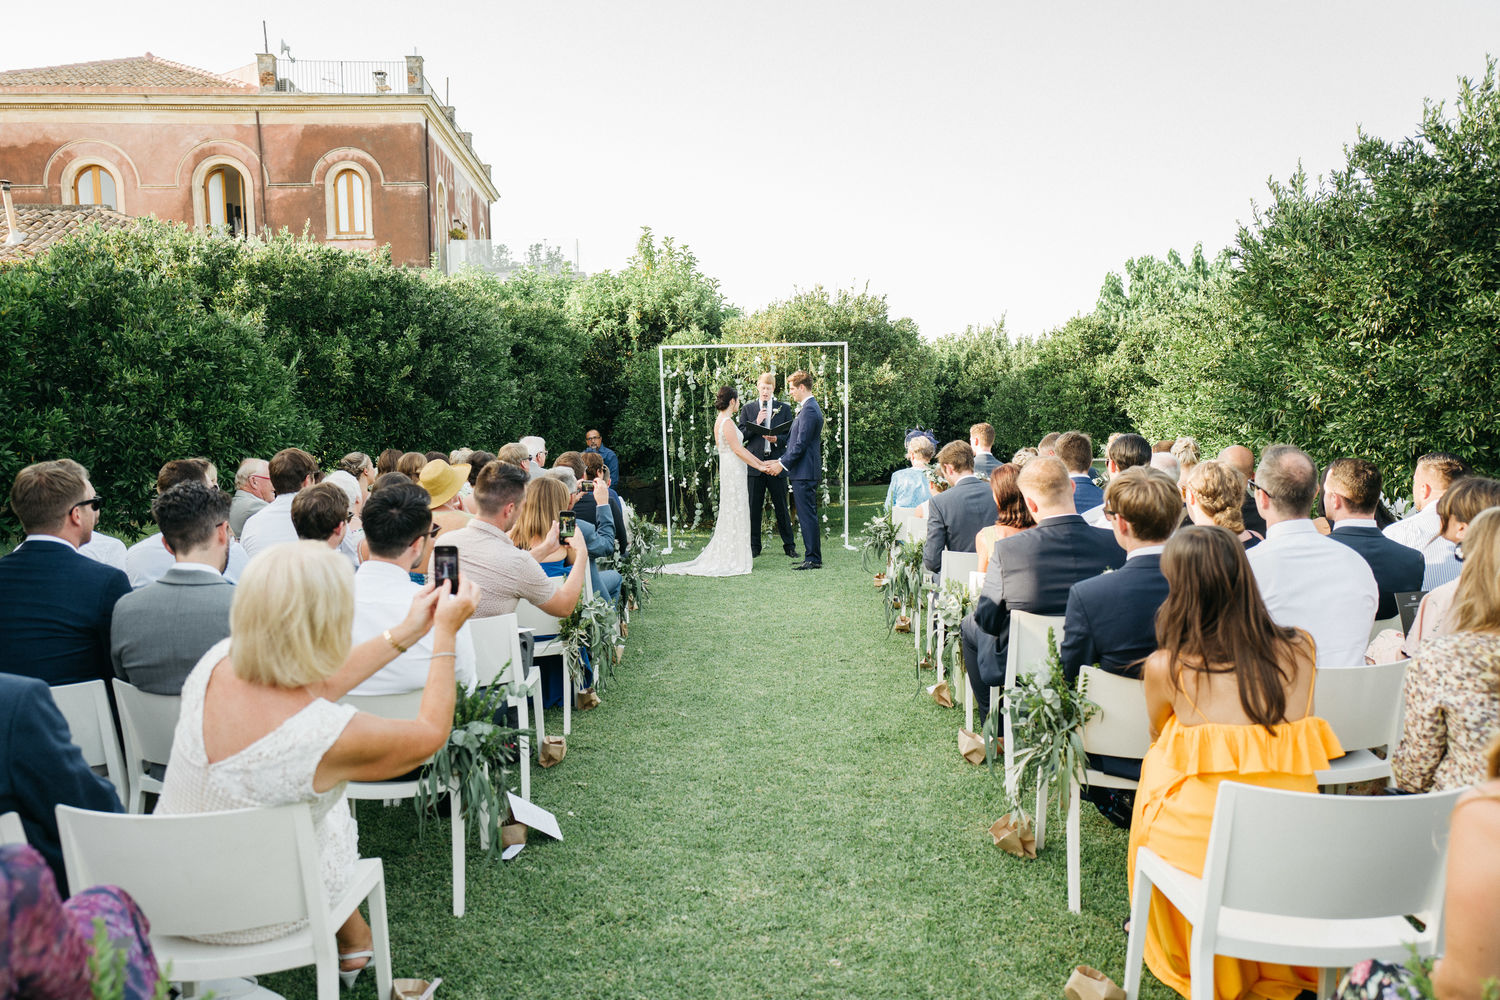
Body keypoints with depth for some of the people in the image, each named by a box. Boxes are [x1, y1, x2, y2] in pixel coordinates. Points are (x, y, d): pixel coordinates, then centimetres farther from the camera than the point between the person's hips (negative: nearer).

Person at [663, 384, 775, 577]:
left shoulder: (721, 420, 15)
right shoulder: (727, 422, -15)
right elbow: (738, 449, -17)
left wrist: (760, 462, 17)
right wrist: (759, 466, -10)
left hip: (730, 470, 10)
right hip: (734, 471, -10)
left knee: (730, 514, 13)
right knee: (735, 513, -5)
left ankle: (724, 558, 17)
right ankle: (733, 561, 0)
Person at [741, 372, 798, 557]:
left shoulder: (784, 408, 9)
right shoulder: (748, 409, 9)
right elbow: (742, 435, 3)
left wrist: (777, 439, -14)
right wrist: (756, 422, -12)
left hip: (776, 463, 0)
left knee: (781, 507, 4)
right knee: (754, 507, 3)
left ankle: (789, 545, 13)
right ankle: (754, 547, 12)